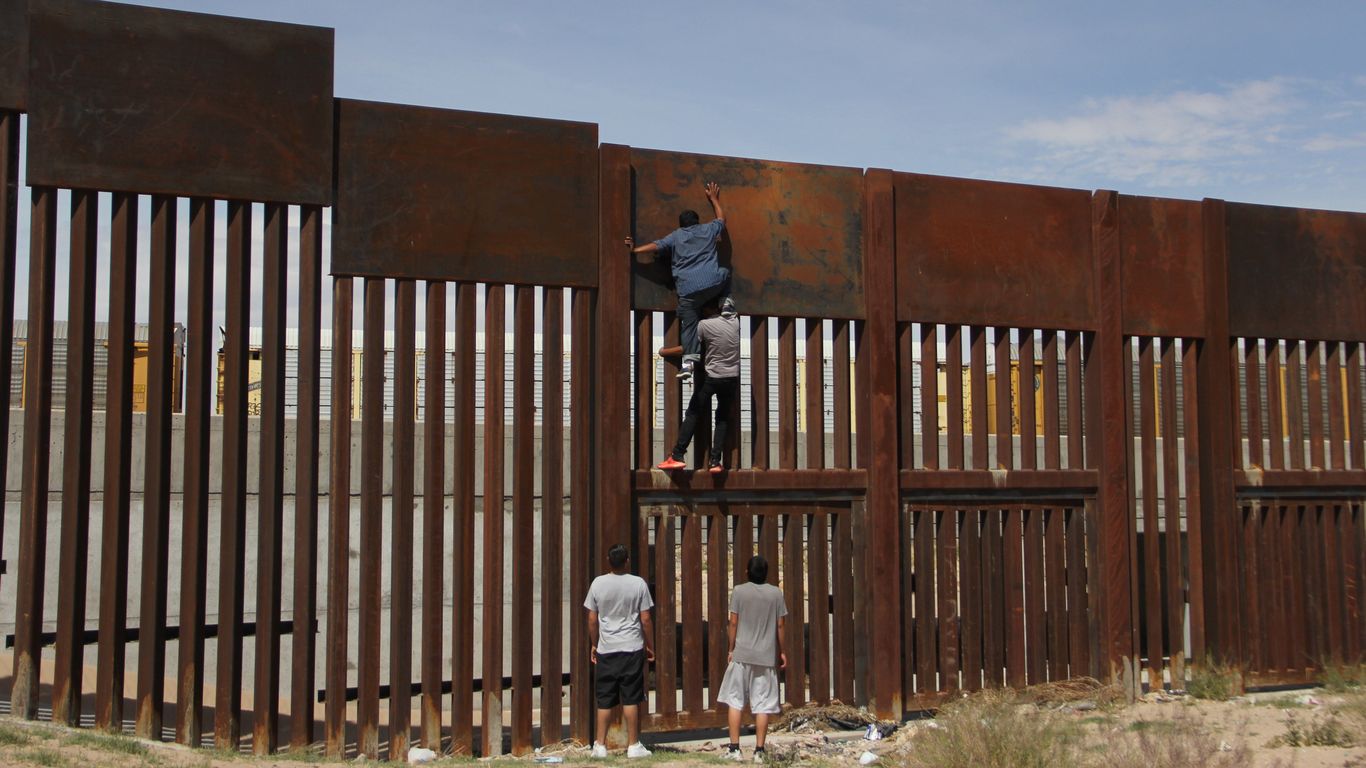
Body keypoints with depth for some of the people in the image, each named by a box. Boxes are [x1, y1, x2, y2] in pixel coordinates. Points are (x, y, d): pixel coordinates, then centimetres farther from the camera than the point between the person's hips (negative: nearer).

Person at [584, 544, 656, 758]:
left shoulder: (598, 583, -1)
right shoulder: (638, 583, -5)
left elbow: (592, 619, 3)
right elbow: (645, 620, -3)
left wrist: (593, 645, 16)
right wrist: (650, 646, 8)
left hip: (605, 649, 2)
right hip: (632, 648, -1)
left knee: (604, 701, 7)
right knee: (631, 700, 4)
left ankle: (600, 745, 9)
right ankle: (633, 745, 8)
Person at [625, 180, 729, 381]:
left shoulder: (675, 237, 13)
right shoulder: (708, 230, 17)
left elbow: (656, 246, -1)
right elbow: (721, 219, 37)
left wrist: (635, 250, 6)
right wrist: (714, 199, 48)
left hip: (688, 290, -1)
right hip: (713, 283, 1)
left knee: (689, 324, -1)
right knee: (725, 274, 35)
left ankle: (689, 361, -17)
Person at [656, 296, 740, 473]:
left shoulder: (704, 325, -10)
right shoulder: (734, 321, 1)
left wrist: (665, 351, 9)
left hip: (711, 378, -4)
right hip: (732, 378, 4)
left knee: (692, 414, 4)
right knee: (723, 419, 11)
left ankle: (677, 456, -2)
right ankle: (715, 461, 3)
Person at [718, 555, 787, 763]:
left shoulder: (739, 591, -3)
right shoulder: (776, 593, 0)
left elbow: (733, 623, -3)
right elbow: (780, 626, 3)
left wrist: (731, 649, 8)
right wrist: (781, 651, 13)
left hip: (742, 655, -1)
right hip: (767, 656, 1)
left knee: (735, 702, 7)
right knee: (762, 705, 4)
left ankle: (734, 748, 5)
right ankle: (759, 751, 5)